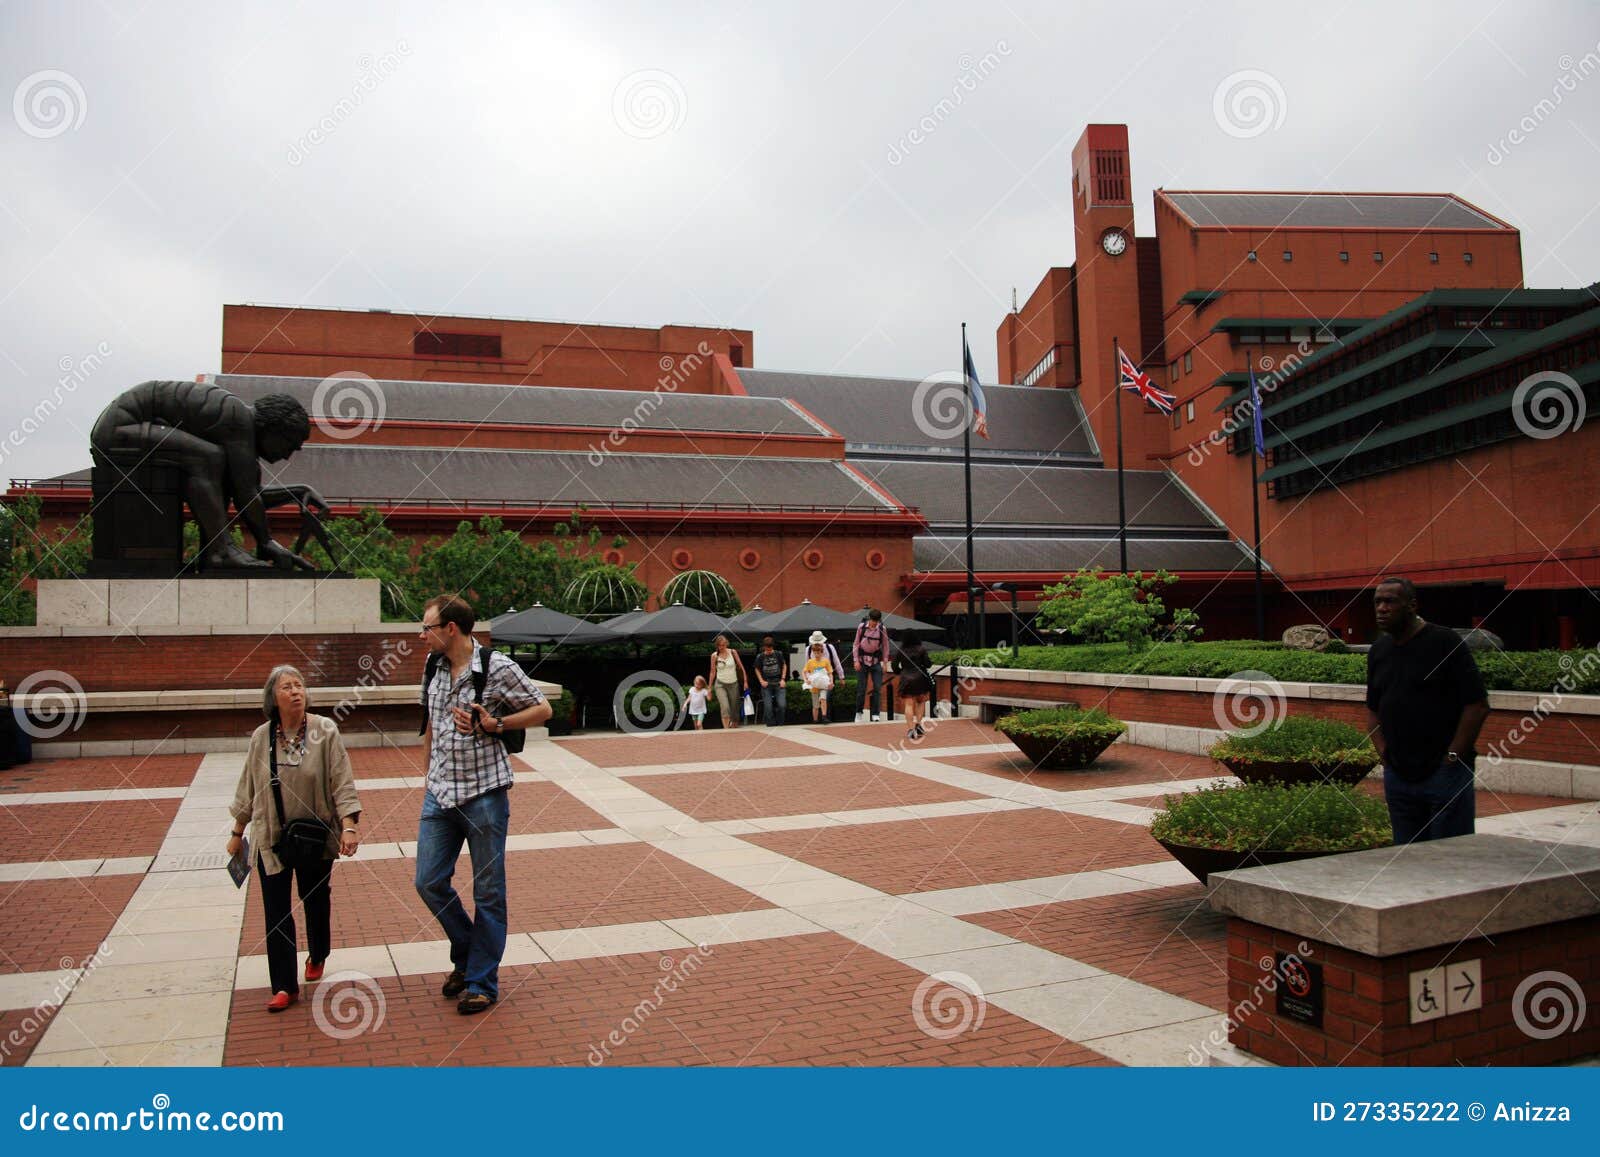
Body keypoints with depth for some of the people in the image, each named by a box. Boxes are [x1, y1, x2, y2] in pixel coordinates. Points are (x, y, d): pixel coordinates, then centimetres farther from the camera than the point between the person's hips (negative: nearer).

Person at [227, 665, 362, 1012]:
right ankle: (285, 986, 10)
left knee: (316, 899, 16)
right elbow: (248, 789, 7)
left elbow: (342, 782, -12)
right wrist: (237, 833, 13)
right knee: (276, 911, 0)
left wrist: (349, 826, -19)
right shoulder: (261, 738, -3)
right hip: (271, 837, 1)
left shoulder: (325, 731, -11)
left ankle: (317, 957, 42)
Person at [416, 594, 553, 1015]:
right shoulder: (433, 668, 5)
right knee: (429, 883, 8)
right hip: (439, 794, 6)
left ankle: (482, 982, 18)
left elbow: (542, 709, -4)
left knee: (488, 892, 4)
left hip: (484, 794, -6)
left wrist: (495, 725, -17)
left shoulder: (498, 668, -13)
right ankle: (466, 957, 31)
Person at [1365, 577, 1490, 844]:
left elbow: (1478, 705, -11)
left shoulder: (1445, 642, -8)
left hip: (1445, 773, -6)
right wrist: (1384, 752, 6)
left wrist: (1452, 758, -11)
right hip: (1397, 776, 6)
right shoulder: (1378, 650, 11)